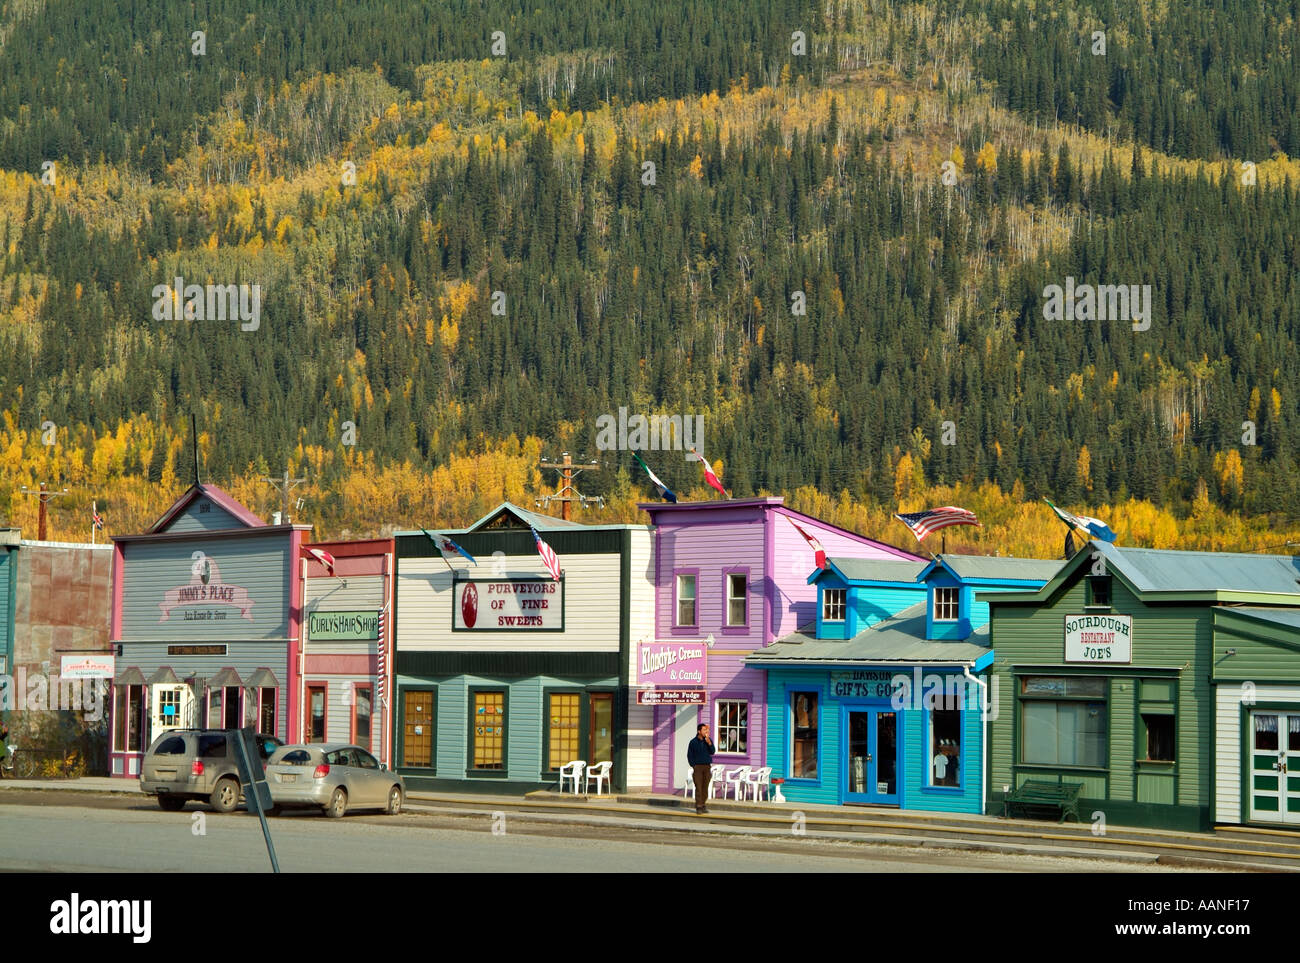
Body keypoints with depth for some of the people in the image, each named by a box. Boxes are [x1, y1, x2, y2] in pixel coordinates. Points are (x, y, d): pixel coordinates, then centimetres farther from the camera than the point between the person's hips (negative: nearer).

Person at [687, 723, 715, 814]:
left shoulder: (709, 740, 6)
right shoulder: (693, 742, 0)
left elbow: (712, 752, -6)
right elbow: (689, 755, 4)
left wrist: (709, 742, -18)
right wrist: (693, 766, -4)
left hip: (707, 766, 3)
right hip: (697, 766, -3)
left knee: (705, 787, 3)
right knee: (698, 787, -8)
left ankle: (703, 805, 11)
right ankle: (698, 807, -8)